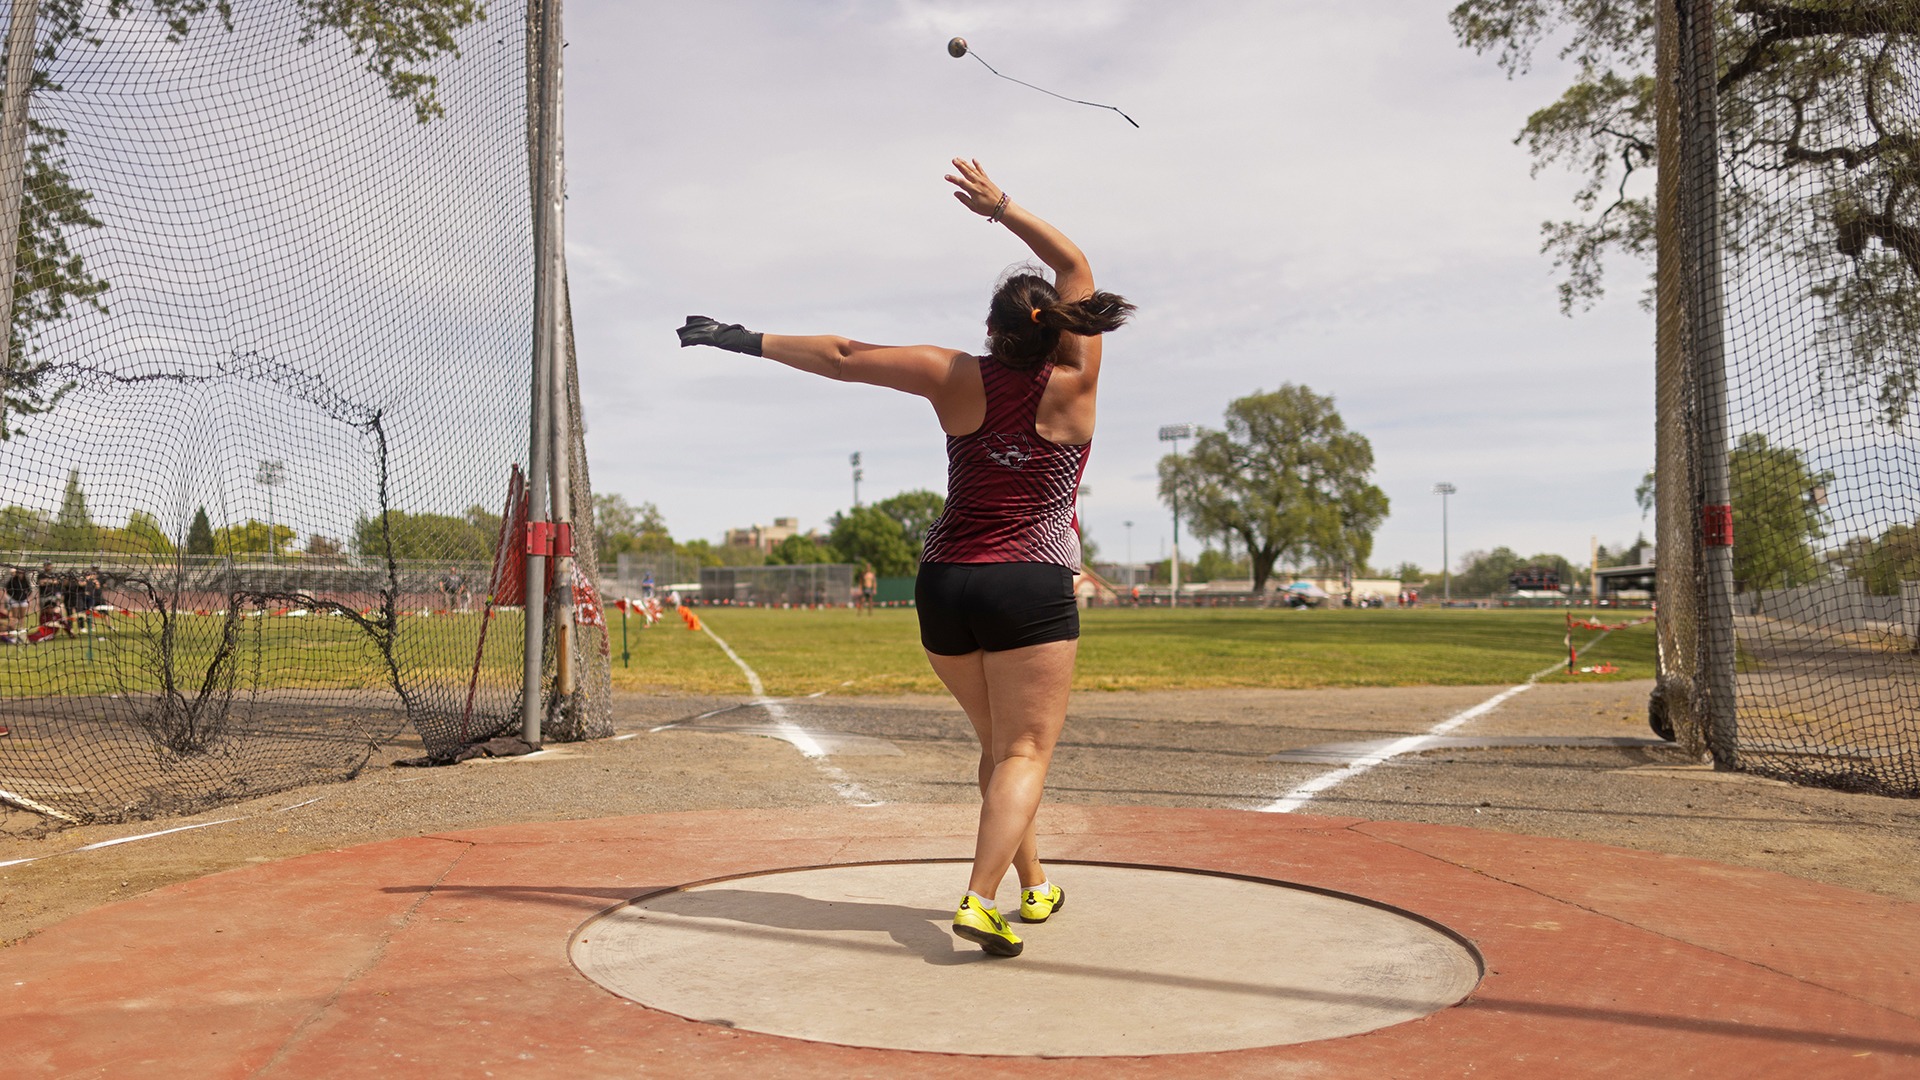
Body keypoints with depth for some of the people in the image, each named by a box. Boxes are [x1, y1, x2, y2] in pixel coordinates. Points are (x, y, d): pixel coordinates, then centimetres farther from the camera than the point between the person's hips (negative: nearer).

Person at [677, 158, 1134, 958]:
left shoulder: (956, 379, 0)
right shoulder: (1073, 385, -3)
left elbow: (843, 358, 2)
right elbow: (1076, 266, 7)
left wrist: (747, 340, 10)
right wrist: (1001, 209, 9)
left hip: (943, 584, 4)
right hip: (1030, 590, -4)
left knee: (998, 743, 18)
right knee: (1026, 751, -3)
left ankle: (1033, 884, 27)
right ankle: (979, 898, -20)